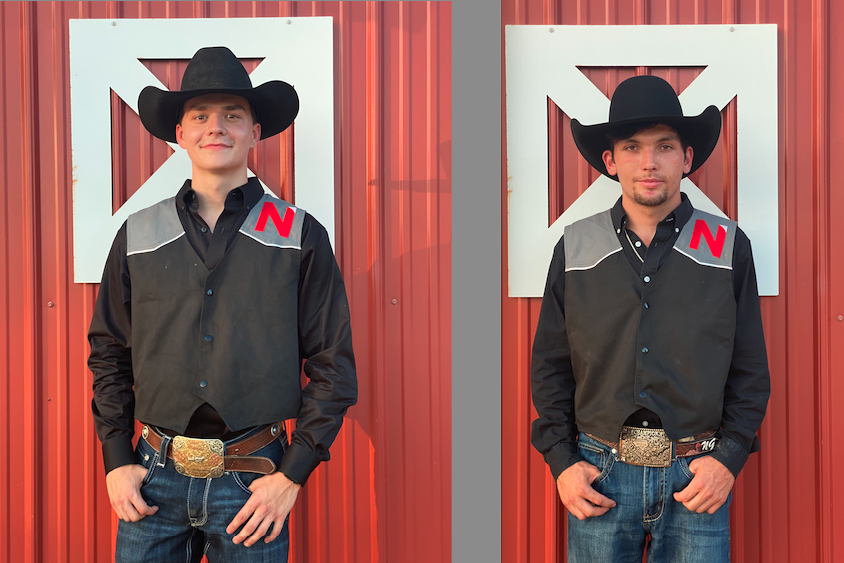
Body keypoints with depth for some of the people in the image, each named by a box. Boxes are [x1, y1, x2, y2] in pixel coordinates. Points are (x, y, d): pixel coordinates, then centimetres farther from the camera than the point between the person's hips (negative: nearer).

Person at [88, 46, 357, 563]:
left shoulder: (300, 237, -1)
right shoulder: (138, 236, 6)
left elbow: (334, 369, -1)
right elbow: (109, 356, 12)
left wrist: (292, 476, -7)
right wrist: (117, 462, 4)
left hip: (253, 481, -2)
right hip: (156, 476, 2)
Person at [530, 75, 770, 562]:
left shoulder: (729, 247, 2)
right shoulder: (575, 248, 3)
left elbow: (751, 370, 5)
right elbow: (550, 366, 7)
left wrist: (729, 458, -6)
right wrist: (562, 462, -2)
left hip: (696, 478, 0)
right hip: (600, 472, 1)